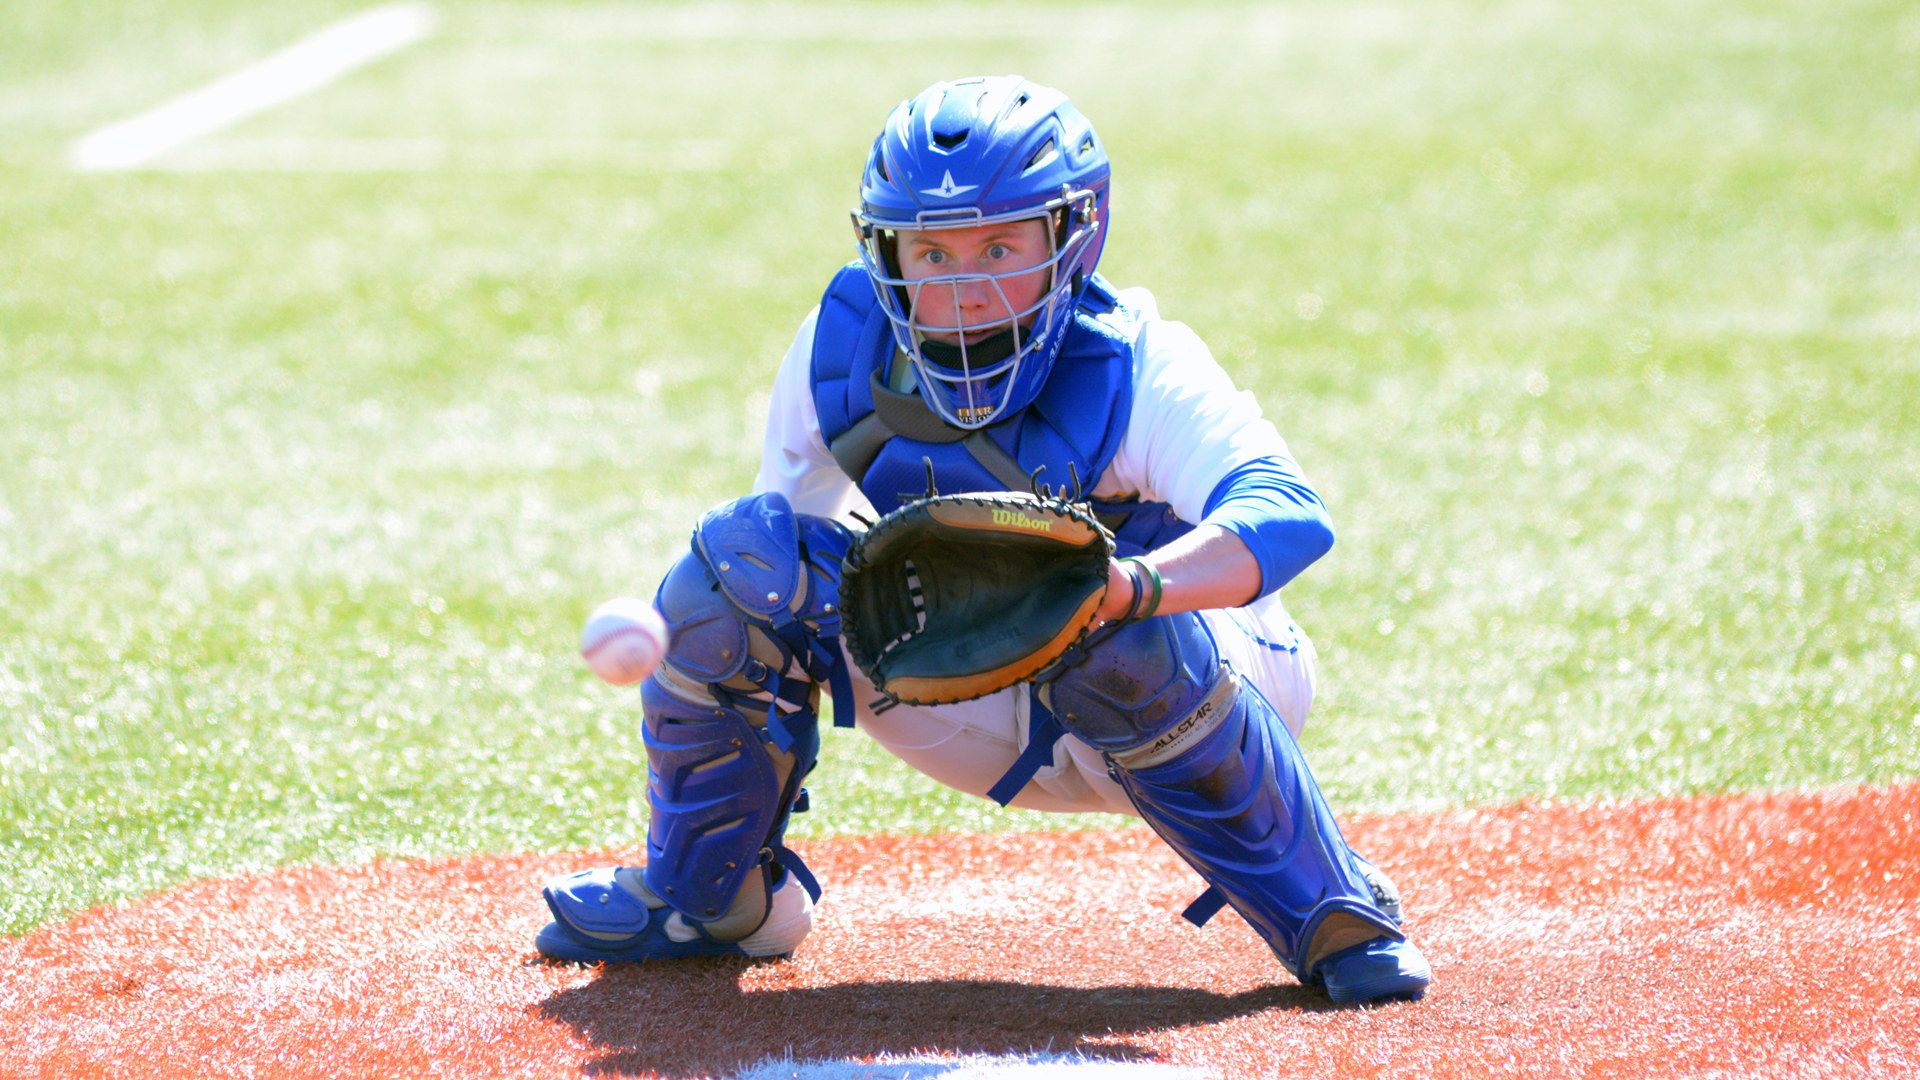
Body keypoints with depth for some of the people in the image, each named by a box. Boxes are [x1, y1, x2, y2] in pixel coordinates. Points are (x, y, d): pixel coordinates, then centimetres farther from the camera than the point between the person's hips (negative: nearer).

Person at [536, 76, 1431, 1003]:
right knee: (735, 565, -16)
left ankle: (1333, 913, -17)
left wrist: (1127, 584, -63)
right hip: (981, 722, 4)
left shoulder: (1135, 371, -29)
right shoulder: (840, 352, -16)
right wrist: (767, 553, -20)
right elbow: (793, 514, 2)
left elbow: (1289, 516, -46)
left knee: (1124, 652, -40)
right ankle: (707, 895, 6)